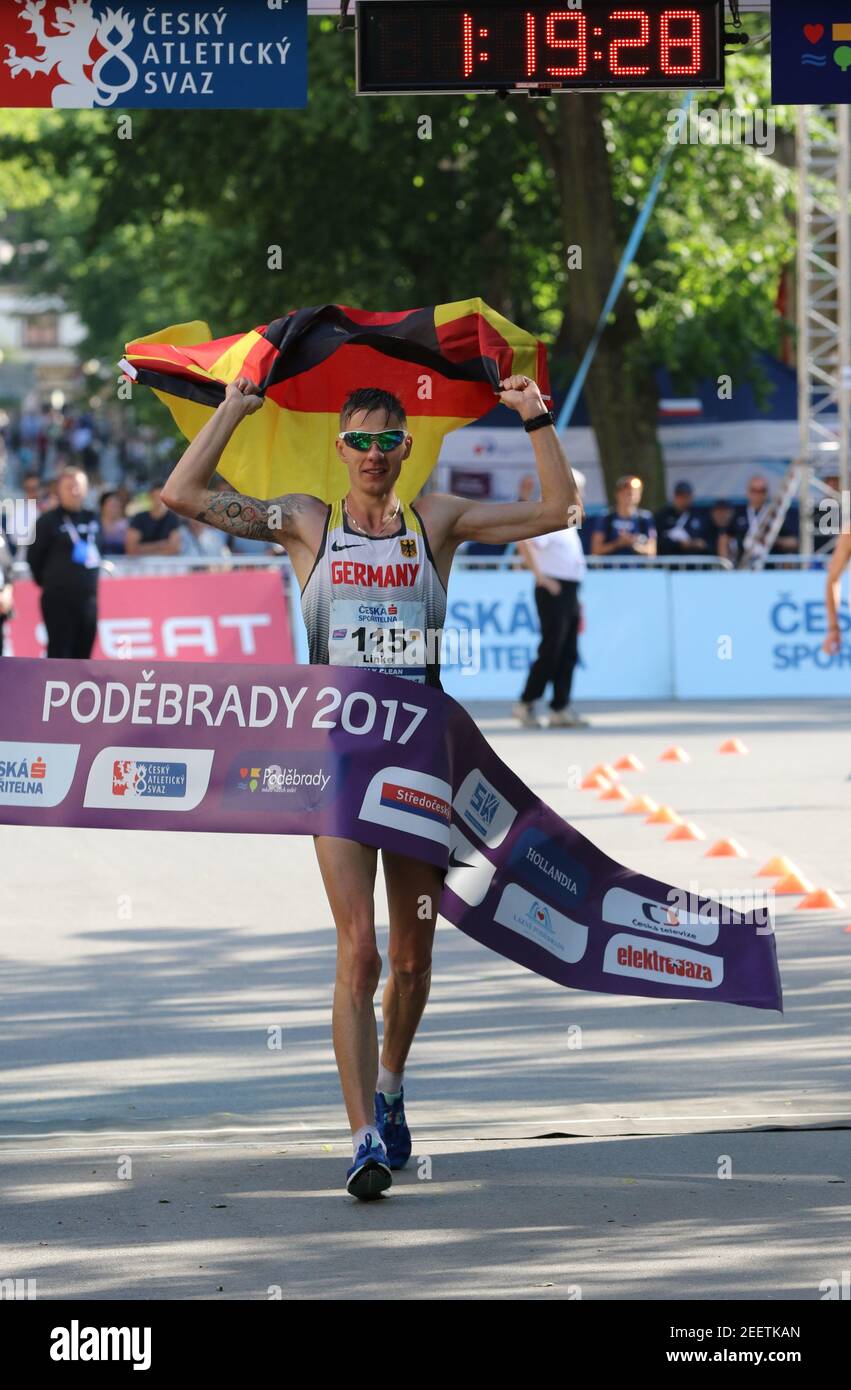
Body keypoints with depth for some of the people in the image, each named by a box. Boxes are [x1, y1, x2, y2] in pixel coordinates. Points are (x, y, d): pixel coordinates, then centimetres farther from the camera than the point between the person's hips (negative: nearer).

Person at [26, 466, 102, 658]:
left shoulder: (92, 519, 10)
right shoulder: (49, 521, -6)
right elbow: (34, 556, 0)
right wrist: (48, 582, 9)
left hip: (88, 597, 5)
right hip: (59, 599, -5)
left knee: (83, 653, 8)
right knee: (59, 653, -7)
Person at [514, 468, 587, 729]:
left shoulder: (568, 523, 18)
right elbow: (525, 543, -26)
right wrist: (540, 577, -23)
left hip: (569, 593, 9)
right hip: (553, 590, -9)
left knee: (568, 654, 7)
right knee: (550, 651, -8)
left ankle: (561, 708, 8)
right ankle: (526, 704, -1)